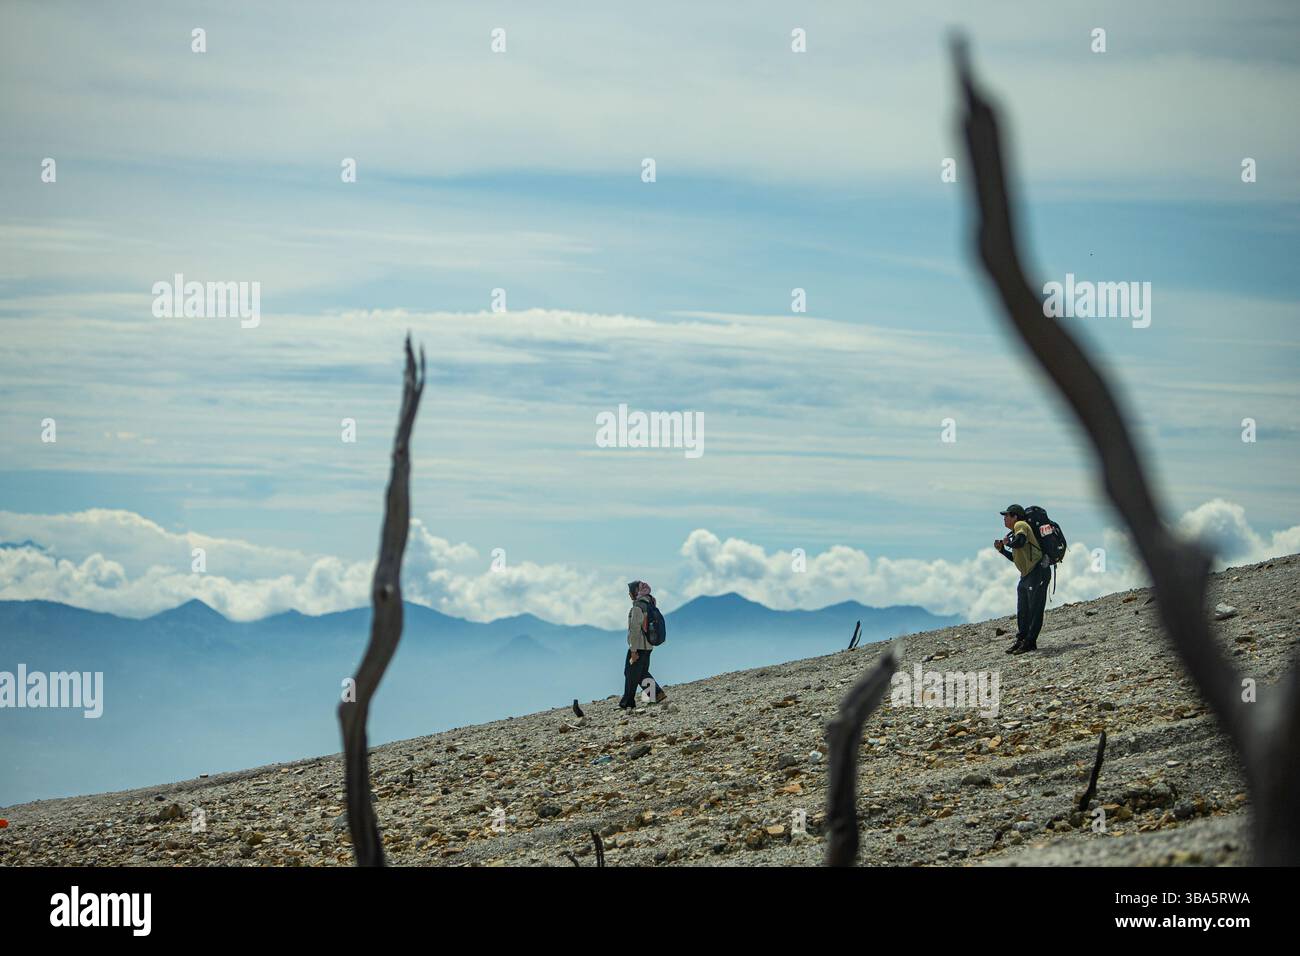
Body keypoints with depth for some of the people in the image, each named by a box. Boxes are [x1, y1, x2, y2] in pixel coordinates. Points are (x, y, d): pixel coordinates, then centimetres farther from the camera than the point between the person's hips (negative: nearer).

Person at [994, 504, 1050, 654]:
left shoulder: (1021, 525, -9)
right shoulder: (1014, 532, 19)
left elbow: (1019, 542, -32)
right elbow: (1015, 558, 25)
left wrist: (1007, 542, -13)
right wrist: (1001, 549, 13)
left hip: (1038, 573, -11)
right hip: (1026, 575, 11)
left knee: (1035, 609, -7)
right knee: (1022, 611, 14)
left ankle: (1030, 642, -7)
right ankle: (1021, 640, 20)